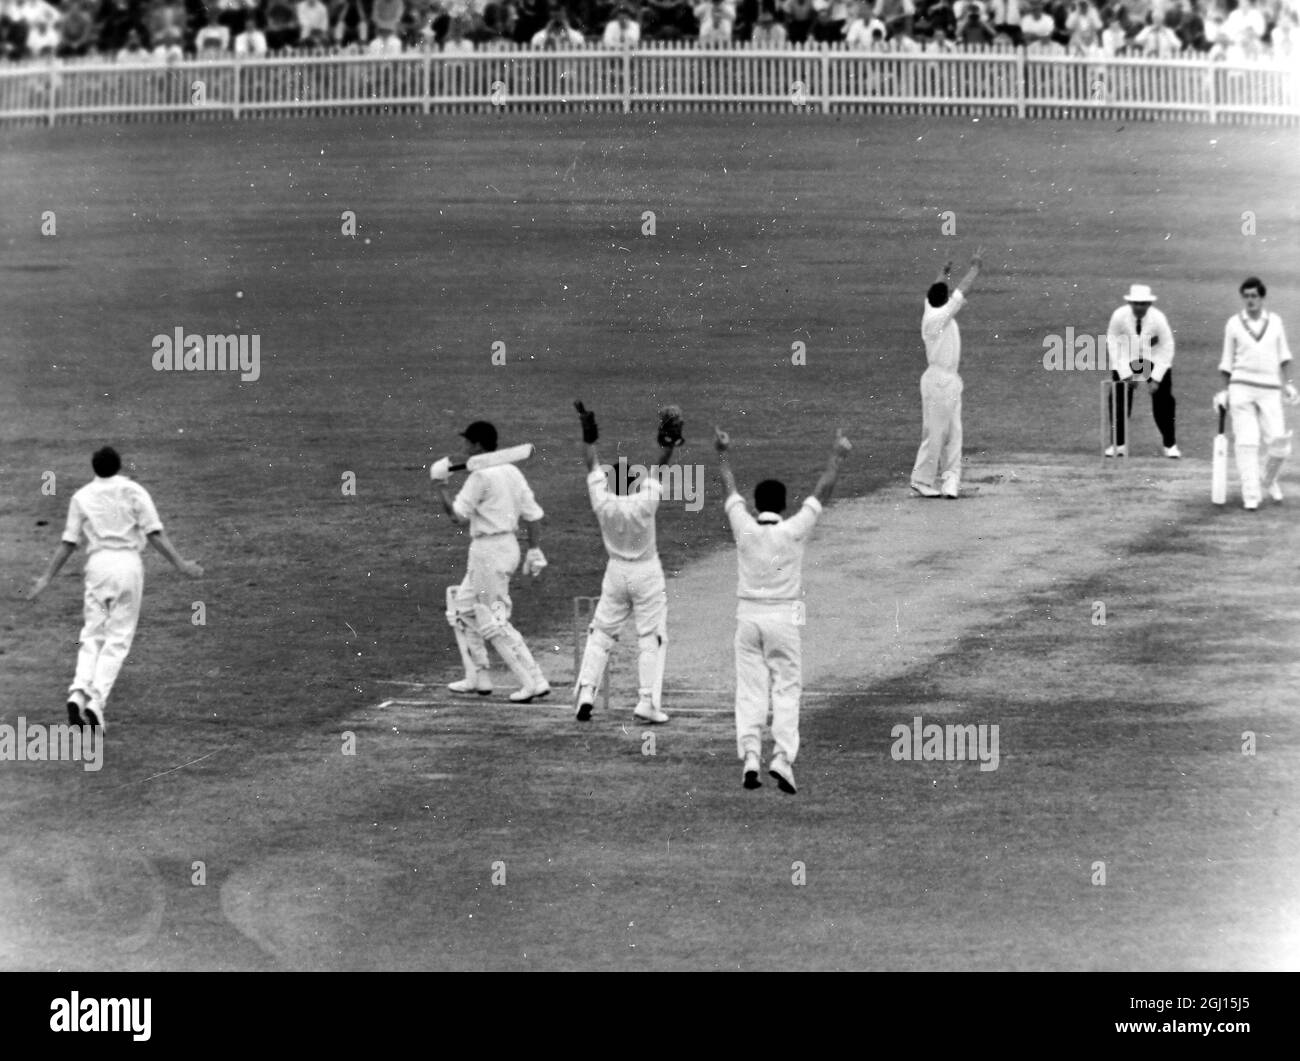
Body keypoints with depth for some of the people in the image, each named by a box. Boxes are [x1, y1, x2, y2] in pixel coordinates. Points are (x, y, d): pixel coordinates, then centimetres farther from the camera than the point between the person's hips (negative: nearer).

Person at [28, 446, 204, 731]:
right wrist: (180, 564, -2)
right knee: (118, 638, 1)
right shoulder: (133, 491, 4)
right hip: (128, 562, -2)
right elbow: (155, 534, -4)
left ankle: (79, 692, -12)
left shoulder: (82, 497, 9)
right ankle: (96, 702, -12)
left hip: (97, 564, 2)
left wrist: (46, 578, 14)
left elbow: (67, 543, 7)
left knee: (92, 635, 11)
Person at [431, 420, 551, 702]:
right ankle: (479, 678, 23)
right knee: (463, 608, 20)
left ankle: (533, 682, -9)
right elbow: (533, 514, 10)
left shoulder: (481, 475, -15)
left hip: (489, 549, -10)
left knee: (493, 621, -5)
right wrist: (534, 550, 13)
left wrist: (440, 485, -4)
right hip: (508, 546, 10)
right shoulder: (512, 472, 11)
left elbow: (458, 514, -15)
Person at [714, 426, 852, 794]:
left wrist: (722, 455, 26)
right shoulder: (793, 531, -10)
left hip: (748, 617, 2)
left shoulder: (744, 529, -4)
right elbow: (822, 493, -2)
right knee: (786, 690, 2)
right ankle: (782, 760, -10)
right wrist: (836, 457, 10)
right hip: (783, 617, -2)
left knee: (750, 691, 5)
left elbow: (730, 490, 12)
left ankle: (750, 758, -6)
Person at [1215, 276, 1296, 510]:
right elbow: (1227, 361, 9)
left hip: (1269, 390, 1)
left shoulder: (1274, 322, 9)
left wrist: (1287, 383, 0)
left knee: (1278, 443, -6)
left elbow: (1284, 356, 12)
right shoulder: (1234, 324, 5)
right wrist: (1224, 391, 4)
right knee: (1246, 442, -8)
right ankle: (1251, 496, -7)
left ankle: (1268, 480, 23)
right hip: (1241, 387, -1)